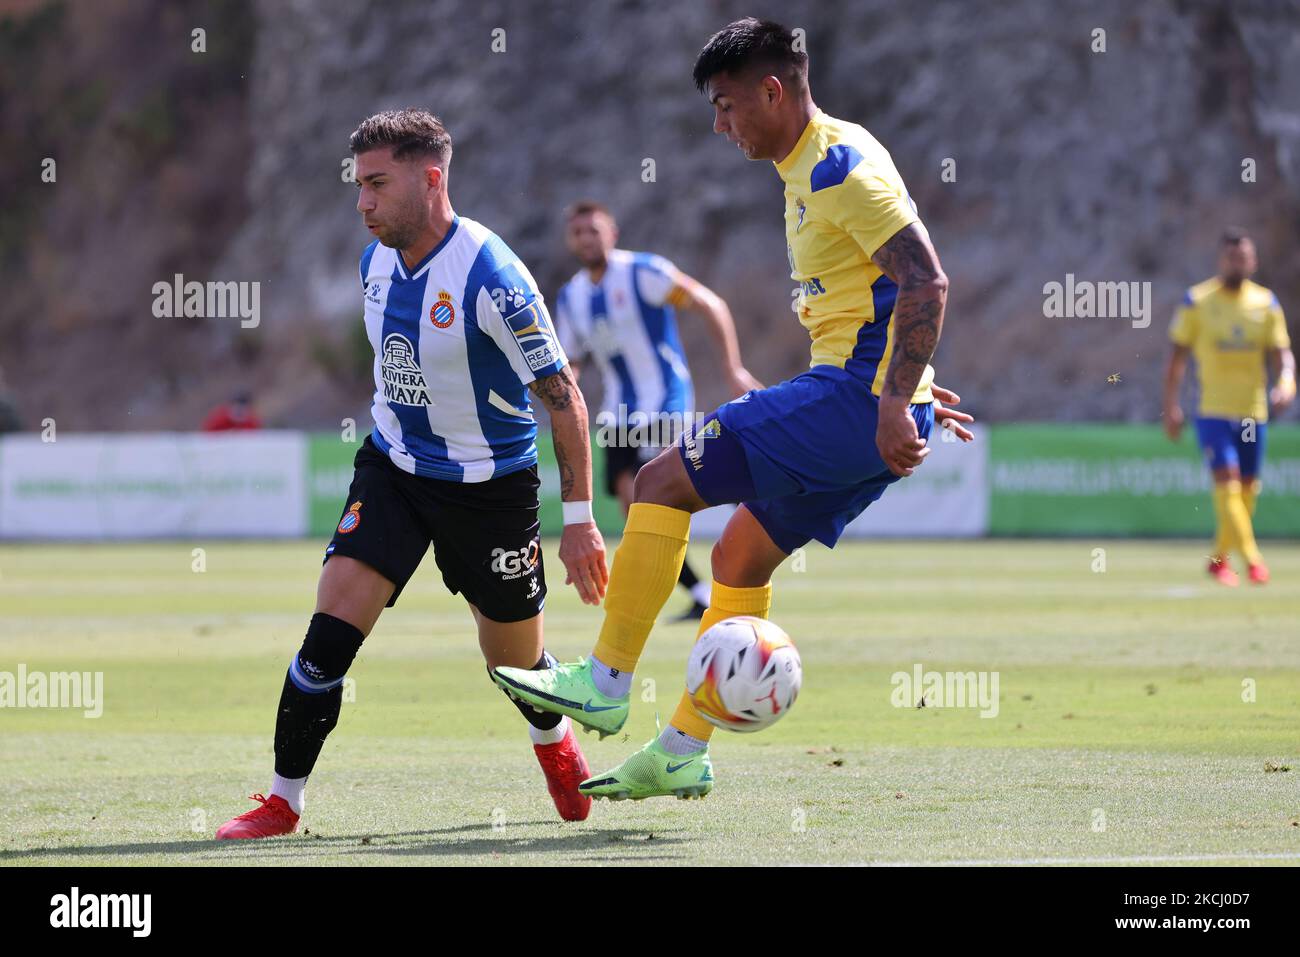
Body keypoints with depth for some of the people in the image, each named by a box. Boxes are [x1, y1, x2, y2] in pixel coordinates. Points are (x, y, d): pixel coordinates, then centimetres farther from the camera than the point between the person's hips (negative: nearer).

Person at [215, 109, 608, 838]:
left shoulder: (490, 275, -23)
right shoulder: (377, 261, -3)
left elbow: (564, 396, -18)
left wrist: (580, 518, -19)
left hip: (490, 484, -4)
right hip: (393, 468, 4)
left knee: (516, 663, 10)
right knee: (332, 626, -13)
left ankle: (555, 741, 44)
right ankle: (284, 800, -7)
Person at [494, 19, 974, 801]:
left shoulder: (840, 166, -15)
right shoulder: (811, 170, 18)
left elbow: (928, 283, -23)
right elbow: (904, 285, 28)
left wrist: (894, 406, -27)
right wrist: (907, 391, 28)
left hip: (853, 399, -10)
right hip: (860, 404, 10)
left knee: (663, 483, -9)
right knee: (741, 554, 16)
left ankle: (605, 684, -4)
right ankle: (683, 753, 20)